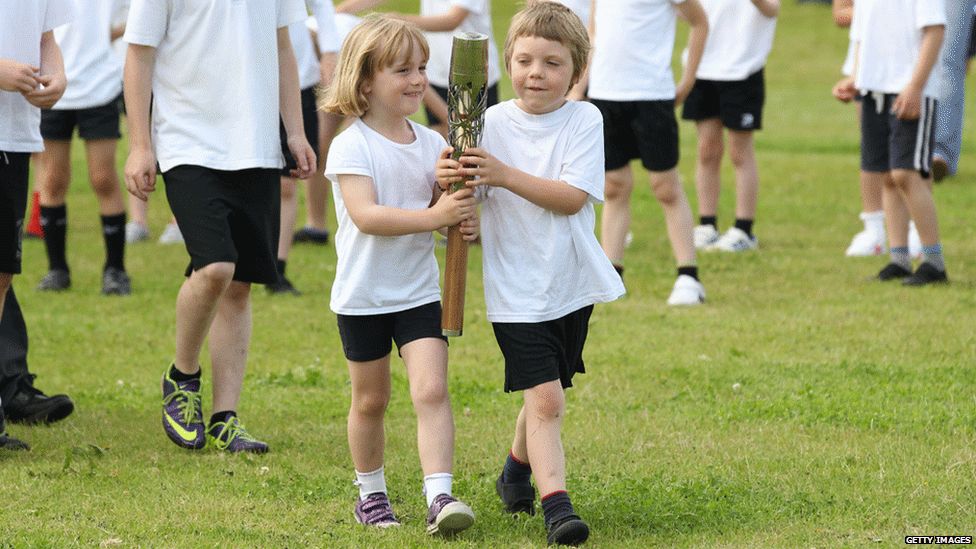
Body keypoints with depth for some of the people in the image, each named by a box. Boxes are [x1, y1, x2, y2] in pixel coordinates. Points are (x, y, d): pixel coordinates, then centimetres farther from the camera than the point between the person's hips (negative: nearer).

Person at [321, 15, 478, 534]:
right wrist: (434, 216, -32)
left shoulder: (432, 144, 3)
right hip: (363, 296, -3)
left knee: (431, 389, -12)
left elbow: (446, 205, 13)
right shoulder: (351, 146, -13)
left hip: (420, 292, 3)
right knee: (370, 399, 10)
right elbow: (366, 215, -25)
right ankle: (370, 493, 28)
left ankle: (440, 497, -18)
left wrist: (465, 221, -11)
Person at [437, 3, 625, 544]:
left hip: (572, 284, 2)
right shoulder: (492, 124, -6)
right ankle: (555, 503, -13)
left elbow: (573, 197, -17)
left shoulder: (584, 120, -6)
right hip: (517, 289, -2)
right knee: (545, 399, -12)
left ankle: (518, 468, 43)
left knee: (544, 394, 18)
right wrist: (448, 181, -28)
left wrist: (504, 175, -27)